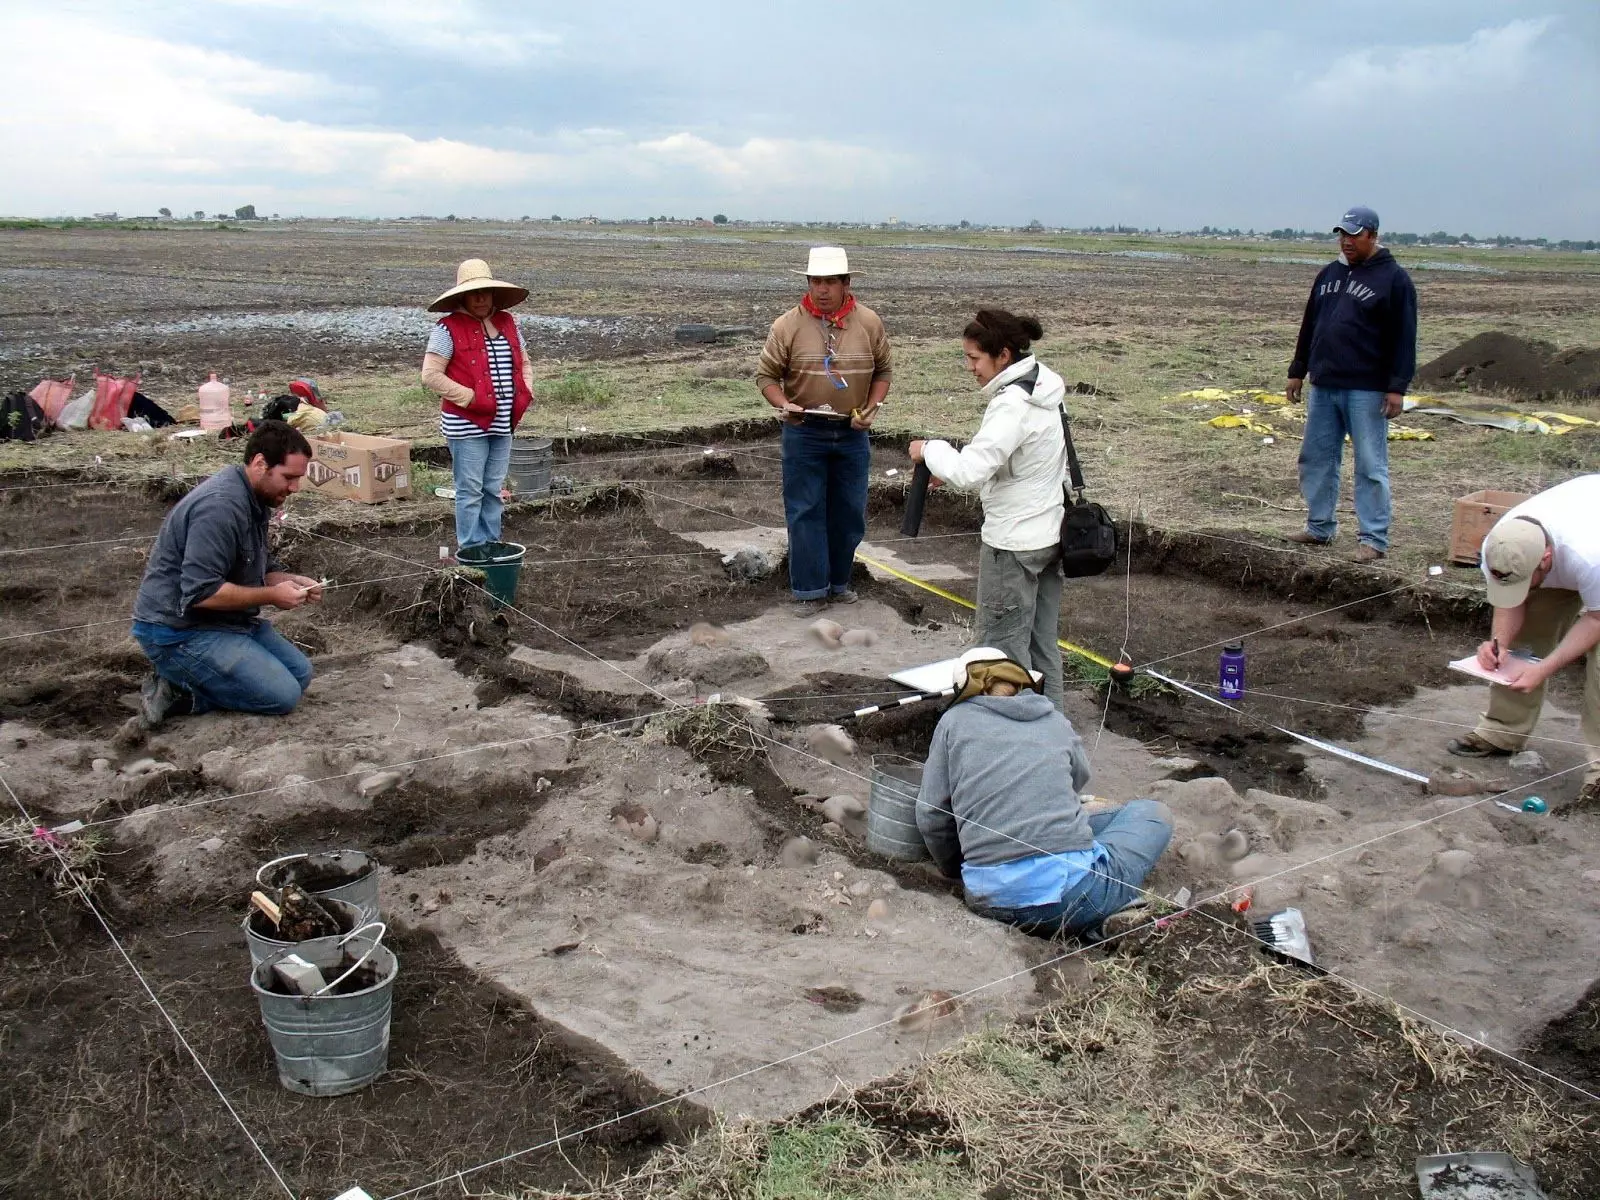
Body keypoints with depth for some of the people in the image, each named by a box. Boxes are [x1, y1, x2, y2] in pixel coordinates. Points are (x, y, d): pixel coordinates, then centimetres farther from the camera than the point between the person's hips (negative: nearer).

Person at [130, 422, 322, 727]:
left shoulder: (255, 498, 7)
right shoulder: (221, 506, -25)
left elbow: (260, 568, 18)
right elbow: (202, 592, -29)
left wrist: (291, 581, -2)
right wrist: (272, 596, -20)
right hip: (179, 631, -10)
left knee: (300, 674, 8)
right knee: (282, 695, -16)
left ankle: (183, 684, 5)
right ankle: (178, 693, -5)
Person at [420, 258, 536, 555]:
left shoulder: (507, 323, 10)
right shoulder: (449, 328, -9)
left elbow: (524, 363, 23)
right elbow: (431, 375, -13)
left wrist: (526, 392, 5)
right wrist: (469, 397, -17)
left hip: (503, 423, 6)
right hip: (467, 423, -6)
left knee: (493, 489, 13)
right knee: (471, 490, -1)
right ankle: (471, 550, 7)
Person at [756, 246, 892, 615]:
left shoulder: (869, 323, -2)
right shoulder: (788, 325, -8)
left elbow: (882, 372, 9)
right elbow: (766, 375, -3)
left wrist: (871, 408, -7)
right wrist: (783, 405, -21)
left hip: (852, 433, 3)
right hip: (804, 433, -2)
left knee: (848, 512, 11)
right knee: (805, 512, 0)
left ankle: (838, 582, 26)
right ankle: (810, 590, 9)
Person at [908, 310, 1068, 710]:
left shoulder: (1013, 406, -23)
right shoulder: (1043, 388, 6)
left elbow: (971, 470, -29)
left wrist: (931, 451, -11)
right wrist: (950, 466, 5)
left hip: (1013, 544, -9)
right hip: (1048, 534, 9)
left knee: (1000, 647, 2)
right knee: (1043, 639, 18)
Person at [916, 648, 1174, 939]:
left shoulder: (954, 720, 13)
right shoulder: (1056, 721, 16)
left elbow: (930, 815, 9)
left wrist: (955, 870, 26)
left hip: (990, 897, 2)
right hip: (1071, 888, -2)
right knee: (1154, 813, 24)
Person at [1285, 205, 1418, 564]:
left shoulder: (1393, 279, -4)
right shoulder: (1329, 275, 14)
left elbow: (1404, 338, -9)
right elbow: (1309, 327, 21)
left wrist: (1397, 387, -15)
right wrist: (1298, 371, 18)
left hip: (1366, 390, -6)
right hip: (1323, 387, 7)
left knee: (1370, 466, -3)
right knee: (1316, 459, 10)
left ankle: (1374, 540, 1)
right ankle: (1319, 527, 22)